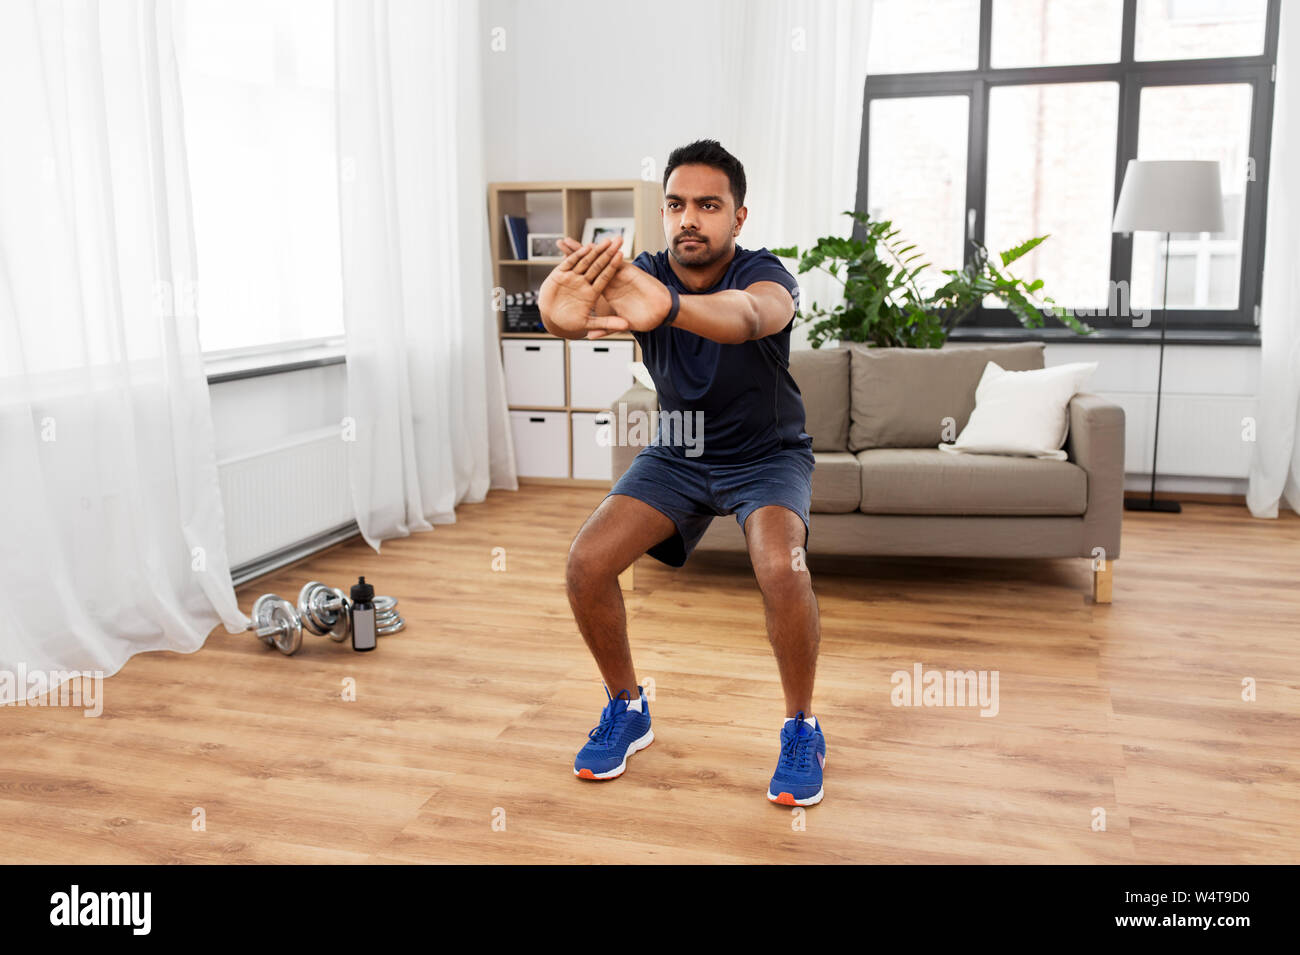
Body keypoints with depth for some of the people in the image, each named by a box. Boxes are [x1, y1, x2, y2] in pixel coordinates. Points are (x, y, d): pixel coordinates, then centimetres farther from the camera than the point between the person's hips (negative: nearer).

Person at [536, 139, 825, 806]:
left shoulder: (764, 274, -23)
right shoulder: (640, 276, -14)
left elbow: (748, 315, -50)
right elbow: (583, 311, -38)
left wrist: (667, 307, -72)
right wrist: (563, 313, -65)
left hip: (768, 454, -3)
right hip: (676, 454, 4)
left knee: (780, 566, -32)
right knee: (586, 562, -15)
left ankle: (801, 730, -6)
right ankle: (627, 709, 10)